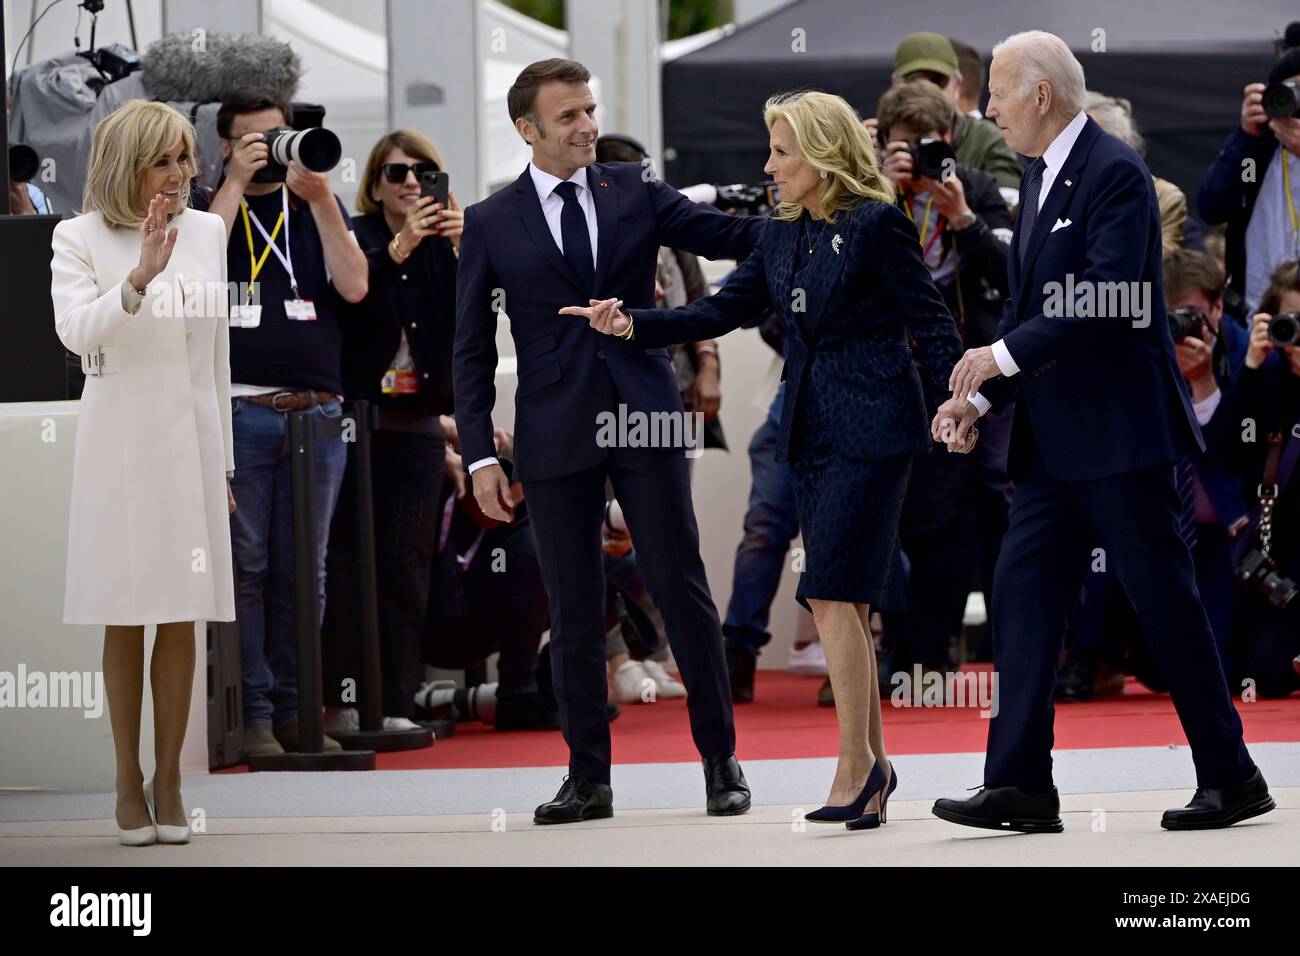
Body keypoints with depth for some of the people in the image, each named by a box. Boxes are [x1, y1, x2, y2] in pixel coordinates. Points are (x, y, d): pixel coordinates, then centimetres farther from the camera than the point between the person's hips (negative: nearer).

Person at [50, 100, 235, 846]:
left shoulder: (209, 232, 6)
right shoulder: (81, 239, -4)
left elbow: (219, 350, 12)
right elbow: (76, 330, -20)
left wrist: (224, 458, 14)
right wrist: (139, 277, -36)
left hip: (192, 440, 3)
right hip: (119, 442, -3)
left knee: (182, 620, 5)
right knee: (124, 621, 3)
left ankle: (169, 778, 12)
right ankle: (129, 780, 11)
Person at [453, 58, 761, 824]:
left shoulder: (636, 193, 7)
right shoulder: (491, 225, 4)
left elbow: (733, 236, 0)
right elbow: (473, 351, 4)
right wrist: (480, 455, -3)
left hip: (646, 420, 0)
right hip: (558, 437, 0)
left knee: (683, 588, -1)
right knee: (575, 611, 4)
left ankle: (721, 760, 8)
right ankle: (589, 779, 11)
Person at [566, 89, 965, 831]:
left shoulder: (877, 225, -9)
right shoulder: (784, 236, 13)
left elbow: (930, 321, -10)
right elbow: (724, 310, 14)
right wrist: (631, 325, 4)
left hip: (872, 427, -8)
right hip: (812, 428, 8)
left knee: (834, 595, -13)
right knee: (844, 603, 8)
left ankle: (858, 763, -8)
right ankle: (873, 762, 14)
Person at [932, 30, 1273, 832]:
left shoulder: (1115, 172, -14)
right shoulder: (1041, 177, 15)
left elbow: (1108, 298, -23)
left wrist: (1002, 356, -21)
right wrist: (980, 396, 7)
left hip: (1121, 433, -9)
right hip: (1056, 438, 9)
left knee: (1166, 600, -3)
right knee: (1024, 594, 2)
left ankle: (1232, 778, 6)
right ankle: (1021, 786, 1)